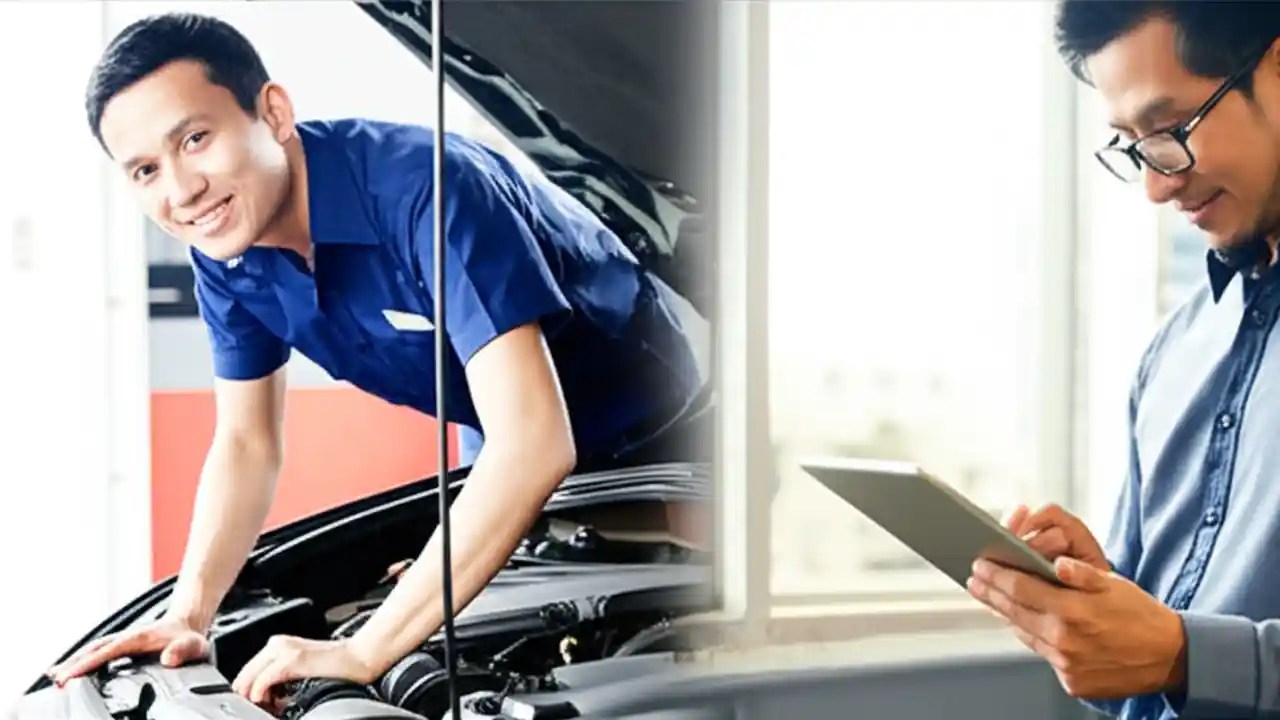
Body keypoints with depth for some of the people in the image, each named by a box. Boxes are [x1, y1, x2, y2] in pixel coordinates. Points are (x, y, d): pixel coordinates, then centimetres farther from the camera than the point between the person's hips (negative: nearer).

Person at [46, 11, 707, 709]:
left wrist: (365, 651, -49)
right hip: (503, 460, 6)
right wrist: (187, 615, -21)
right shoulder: (224, 253, -14)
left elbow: (534, 443, -47)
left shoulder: (422, 187, -39)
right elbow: (246, 444, -3)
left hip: (650, 430, -6)